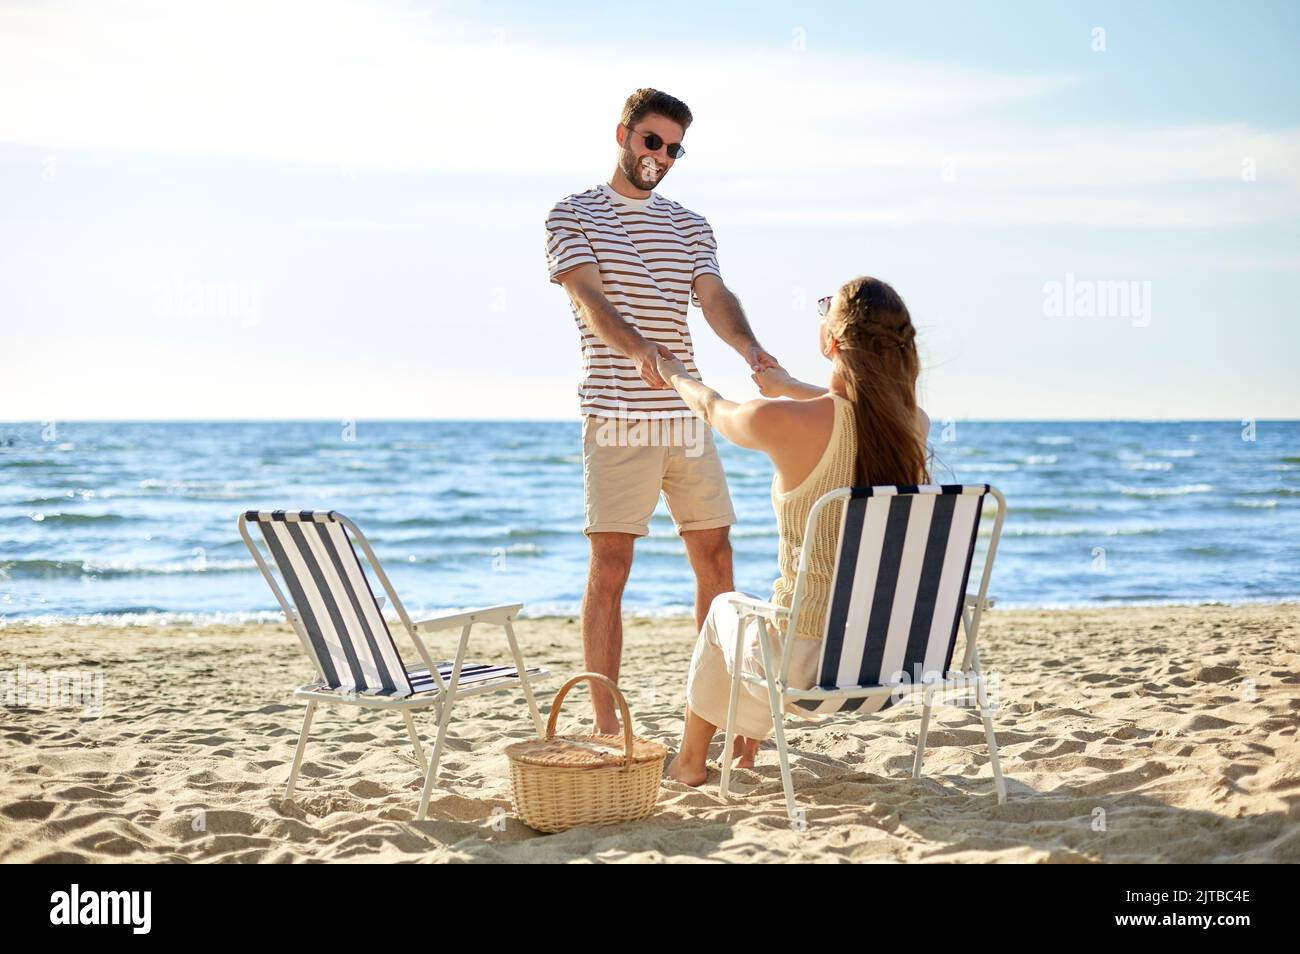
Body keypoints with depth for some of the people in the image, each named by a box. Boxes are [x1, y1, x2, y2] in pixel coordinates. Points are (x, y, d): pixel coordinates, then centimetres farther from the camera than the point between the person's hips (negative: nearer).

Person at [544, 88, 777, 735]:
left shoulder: (690, 227, 17)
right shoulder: (573, 216, 4)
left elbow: (714, 298, 2)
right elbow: (590, 299, -12)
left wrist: (750, 348, -20)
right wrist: (639, 349, -32)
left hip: (688, 416, 5)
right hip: (616, 419, -5)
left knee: (715, 561, 7)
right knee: (610, 566, -6)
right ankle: (607, 725, 0)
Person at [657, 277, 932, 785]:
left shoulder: (785, 422, -19)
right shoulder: (913, 424, -5)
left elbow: (714, 408, 5)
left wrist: (677, 375, 28)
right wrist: (788, 386, 37)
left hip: (806, 667, -4)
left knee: (726, 607, 31)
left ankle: (690, 761, 48)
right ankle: (746, 747, 55)